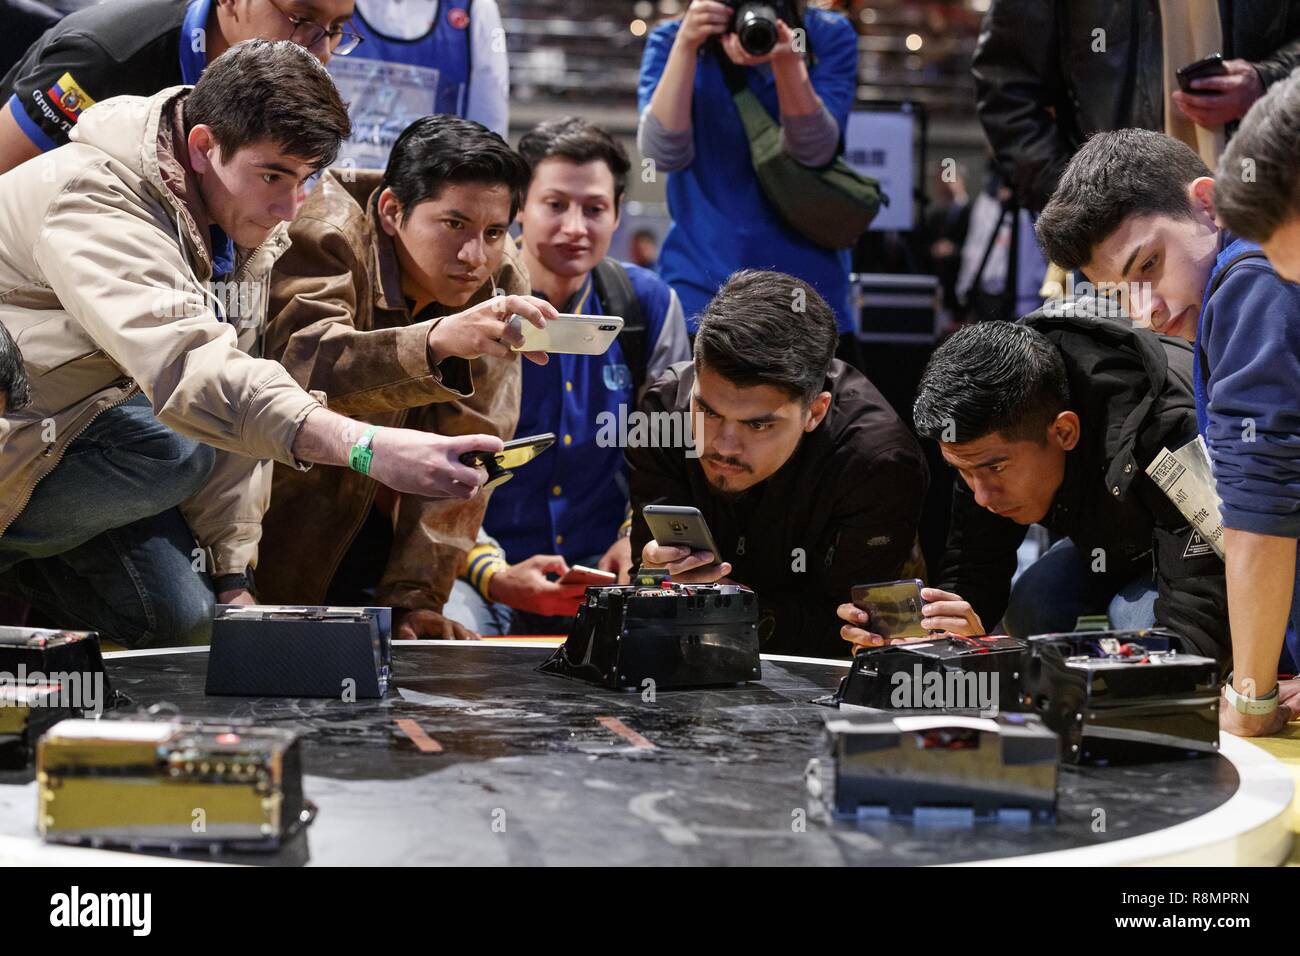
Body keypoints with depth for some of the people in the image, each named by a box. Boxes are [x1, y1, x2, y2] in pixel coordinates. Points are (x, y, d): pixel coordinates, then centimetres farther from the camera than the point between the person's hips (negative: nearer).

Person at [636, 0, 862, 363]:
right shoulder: (670, 41, 1)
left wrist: (786, 60, -27)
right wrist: (686, 46, -21)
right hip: (700, 285, 0)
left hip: (810, 289, 1)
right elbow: (662, 153, -13)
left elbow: (814, 149, -12)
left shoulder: (828, 36, 1)